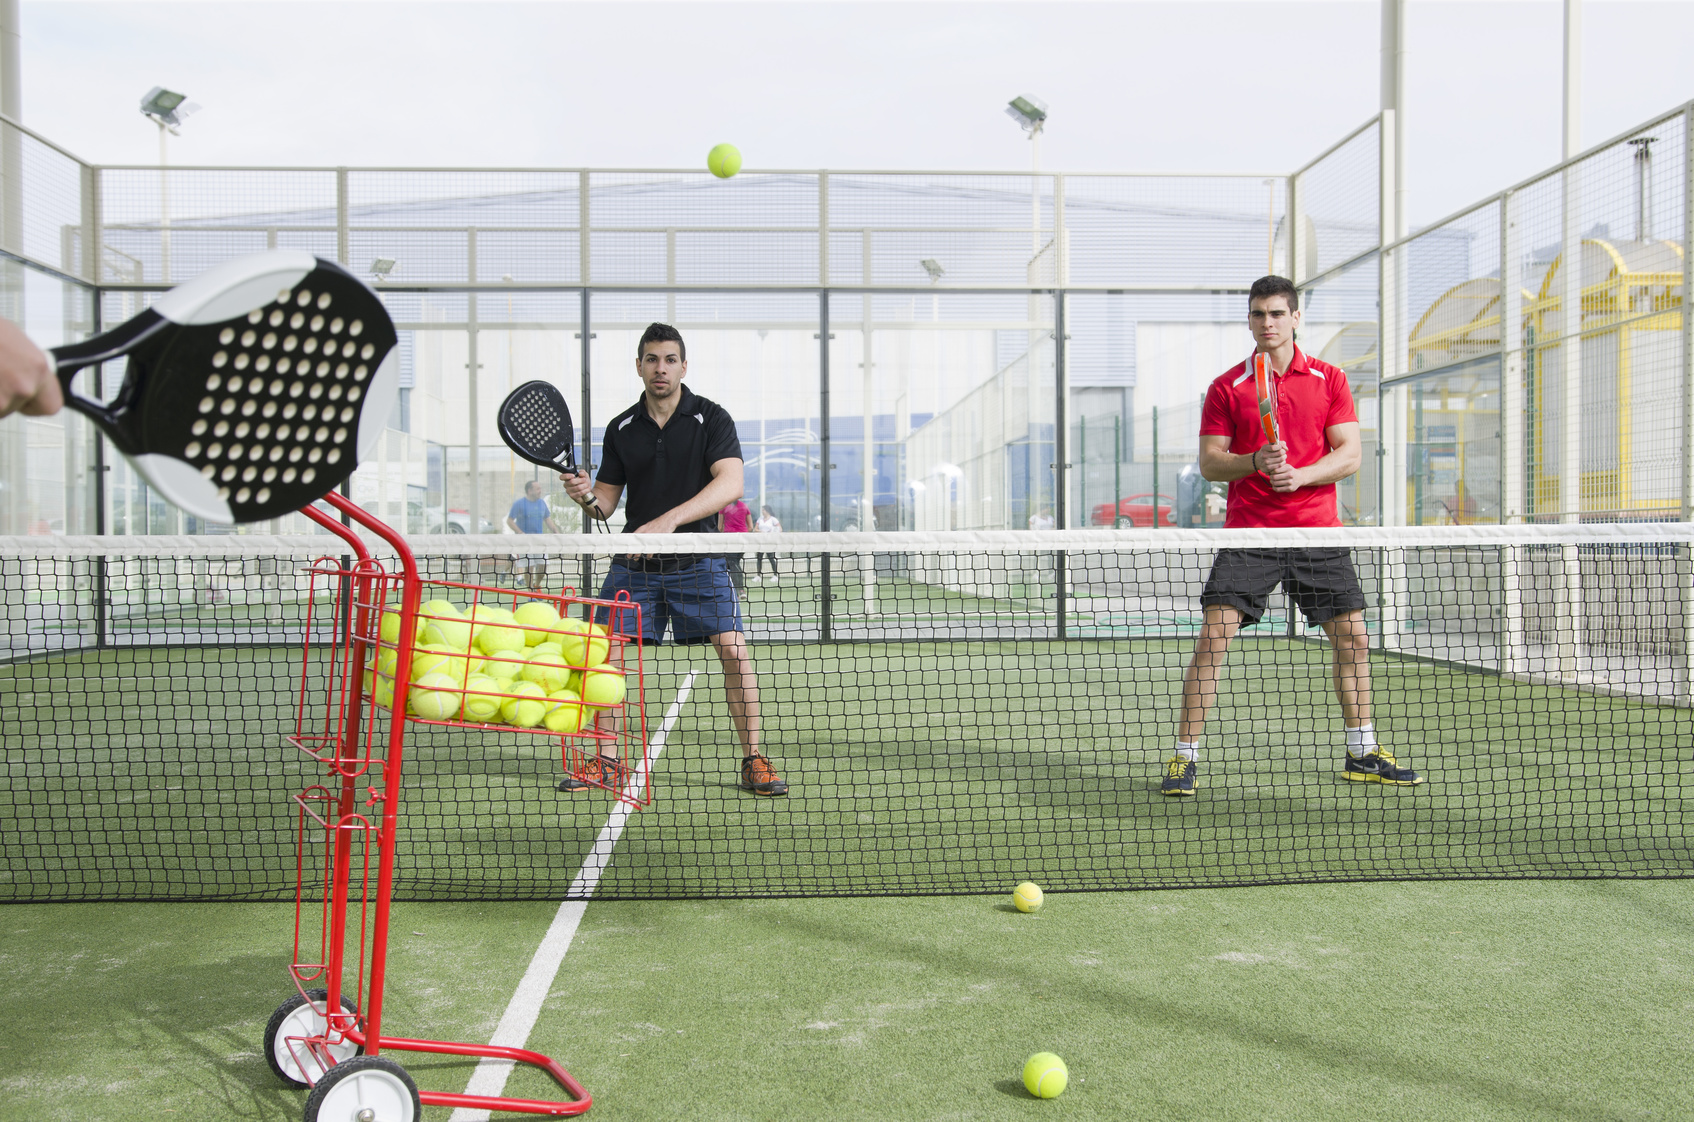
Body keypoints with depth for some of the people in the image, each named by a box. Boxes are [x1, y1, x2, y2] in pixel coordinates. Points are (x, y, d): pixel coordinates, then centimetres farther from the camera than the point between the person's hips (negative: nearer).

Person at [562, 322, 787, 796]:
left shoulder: (712, 418, -4)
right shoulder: (621, 428, 7)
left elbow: (730, 484, -19)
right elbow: (607, 502, 10)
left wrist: (670, 519, -30)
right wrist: (586, 496, -14)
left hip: (698, 561, -3)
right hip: (634, 563, 3)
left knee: (734, 649, -13)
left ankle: (753, 761, -1)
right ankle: (606, 763, 13)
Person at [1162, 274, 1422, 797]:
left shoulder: (1330, 380, 7)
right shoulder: (1226, 387, 3)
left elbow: (1349, 455, 1)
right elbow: (1209, 461, -1)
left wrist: (1299, 474, -16)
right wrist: (1254, 462, -20)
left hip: (1317, 529, 2)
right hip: (1249, 530, -2)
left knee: (1353, 636, 6)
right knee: (1213, 638, -12)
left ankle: (1362, 753, 24)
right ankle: (1184, 759, -2)